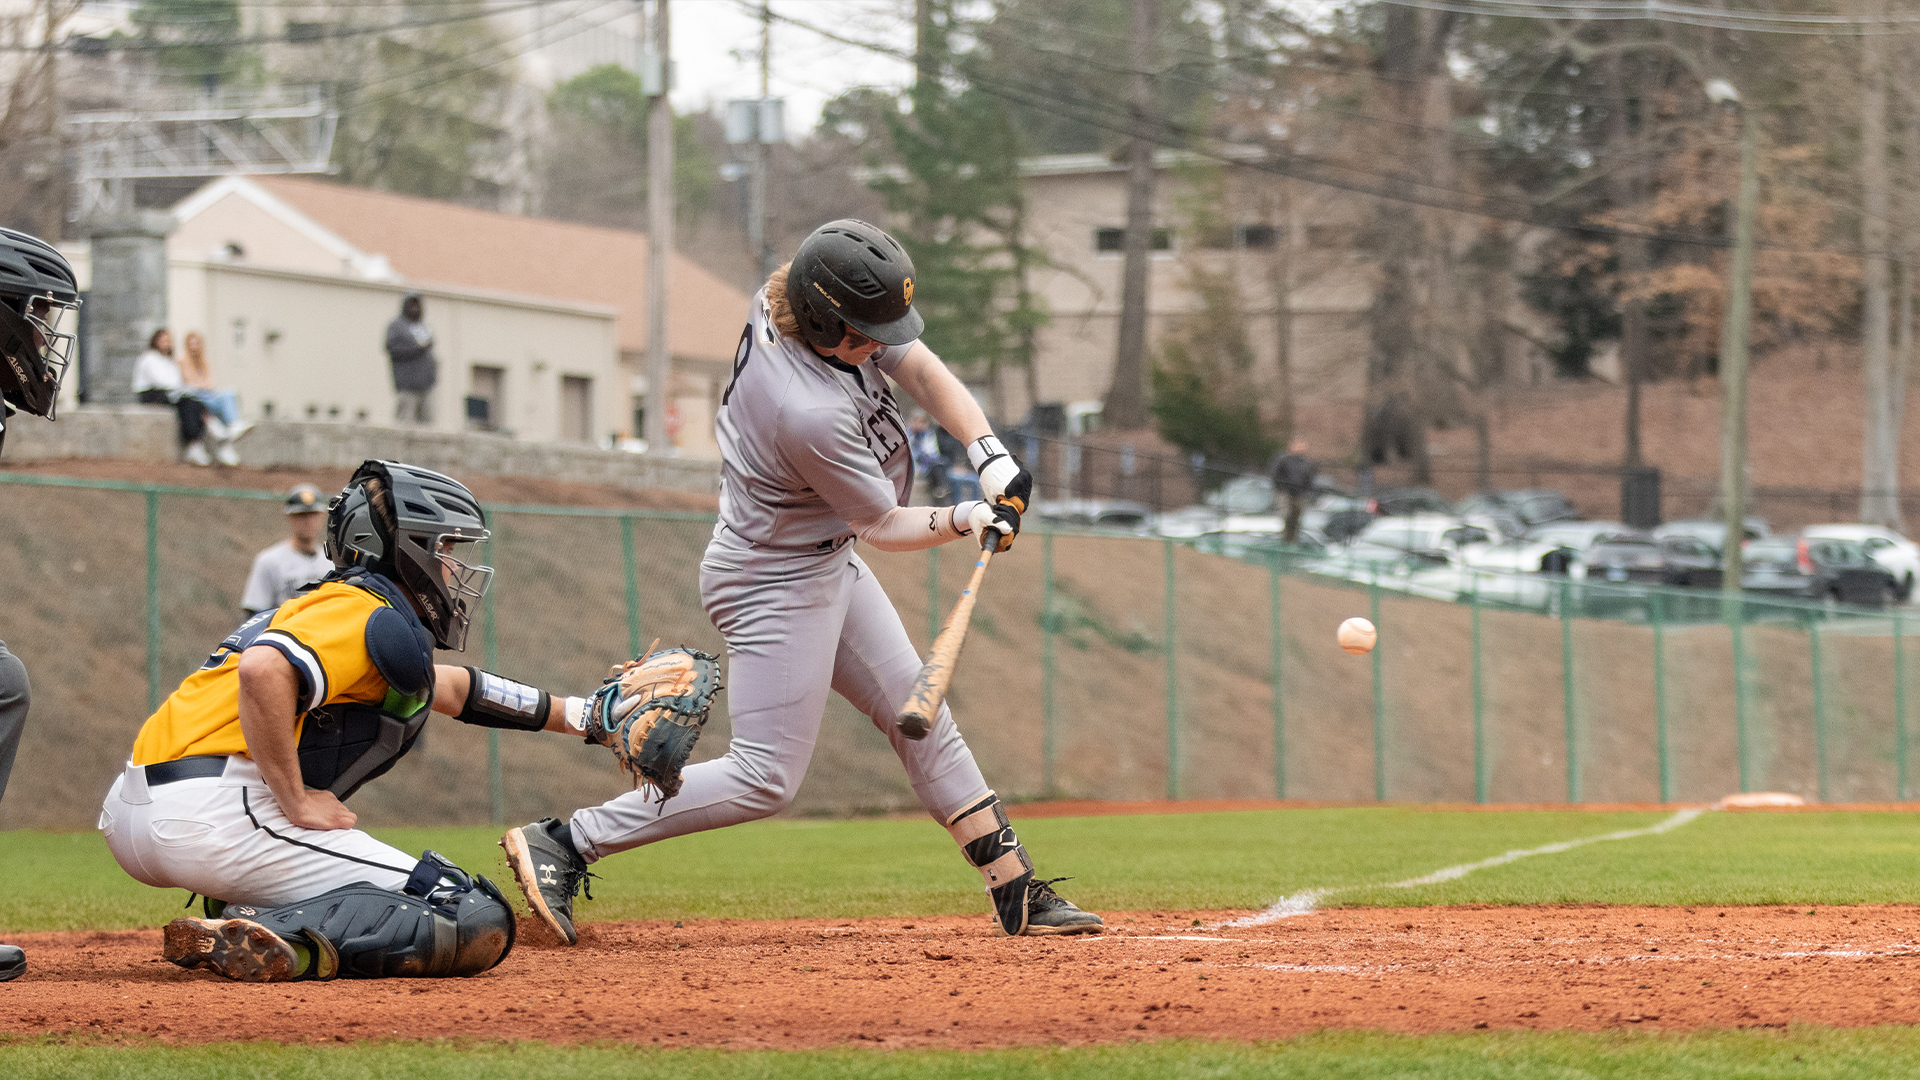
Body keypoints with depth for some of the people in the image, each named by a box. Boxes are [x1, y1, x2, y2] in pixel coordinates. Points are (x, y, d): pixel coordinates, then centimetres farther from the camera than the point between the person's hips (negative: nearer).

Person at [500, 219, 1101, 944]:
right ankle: (562, 844, -3)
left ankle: (1017, 892, 20)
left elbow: (922, 369, -5)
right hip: (776, 582, -10)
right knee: (766, 779, -6)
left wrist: (991, 456, -14)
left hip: (825, 557, 10)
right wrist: (964, 520, -20)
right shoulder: (811, 414, -35)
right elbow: (884, 528, -19)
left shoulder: (787, 298, -12)